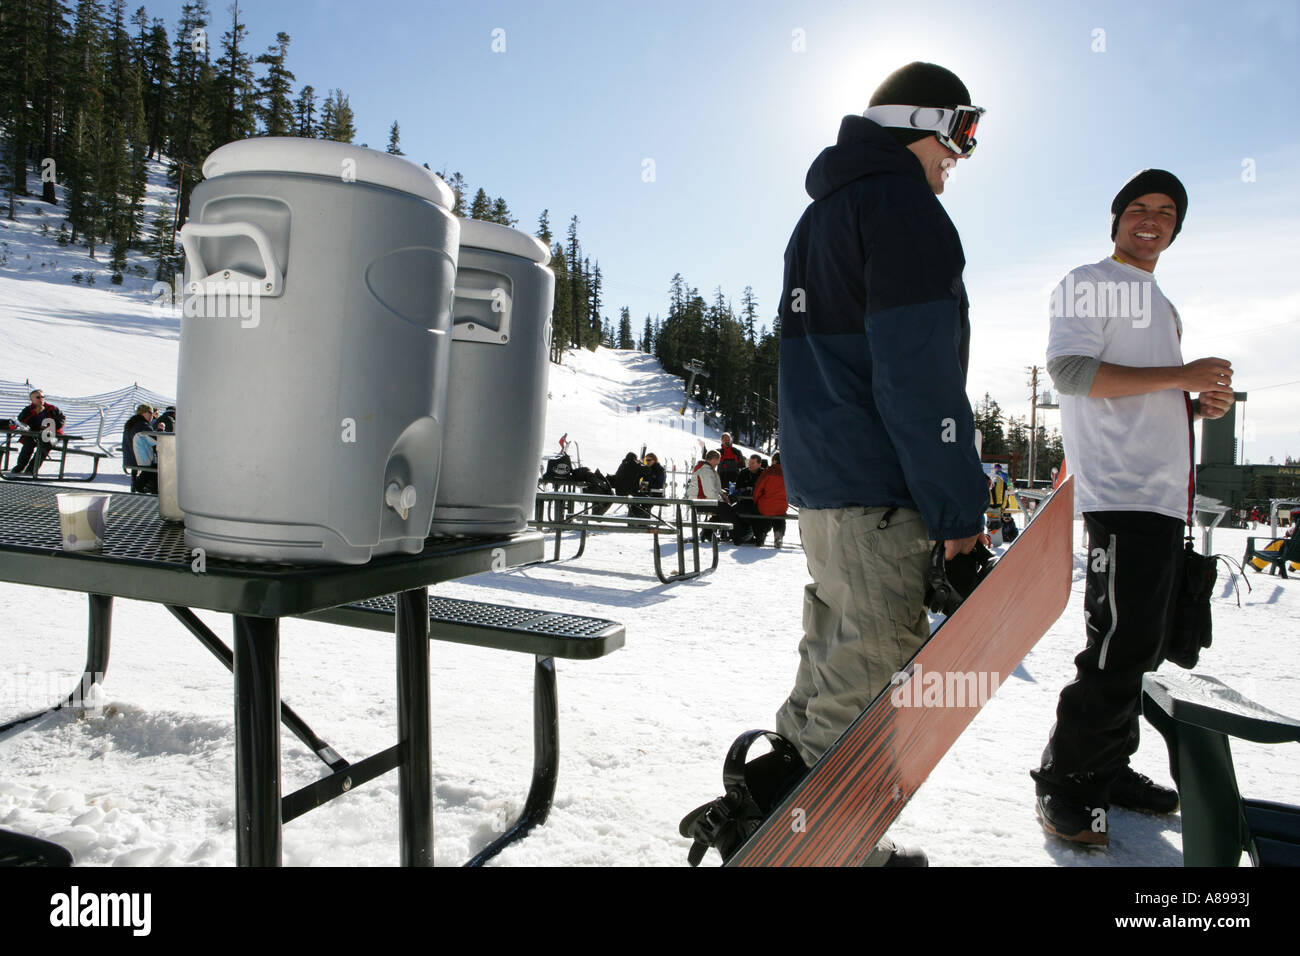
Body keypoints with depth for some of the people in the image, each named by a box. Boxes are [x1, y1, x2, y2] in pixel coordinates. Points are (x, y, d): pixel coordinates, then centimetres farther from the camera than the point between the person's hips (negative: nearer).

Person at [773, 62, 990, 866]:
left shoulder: (818, 217, 23)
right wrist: (960, 504, -14)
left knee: (832, 659, 18)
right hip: (877, 493, -10)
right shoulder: (902, 205, -8)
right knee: (871, 673, -2)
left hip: (815, 479, 10)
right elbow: (921, 373, -18)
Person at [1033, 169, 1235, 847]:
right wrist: (1183, 374, -13)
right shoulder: (1088, 284, 1)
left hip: (1165, 494, 9)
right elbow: (1069, 371, -15)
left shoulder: (1162, 306, 27)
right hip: (1120, 492, -9)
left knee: (1140, 646, 11)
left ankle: (1107, 768, 22)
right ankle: (1061, 783, -1)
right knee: (1121, 647, -12)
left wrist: (1202, 405, 9)